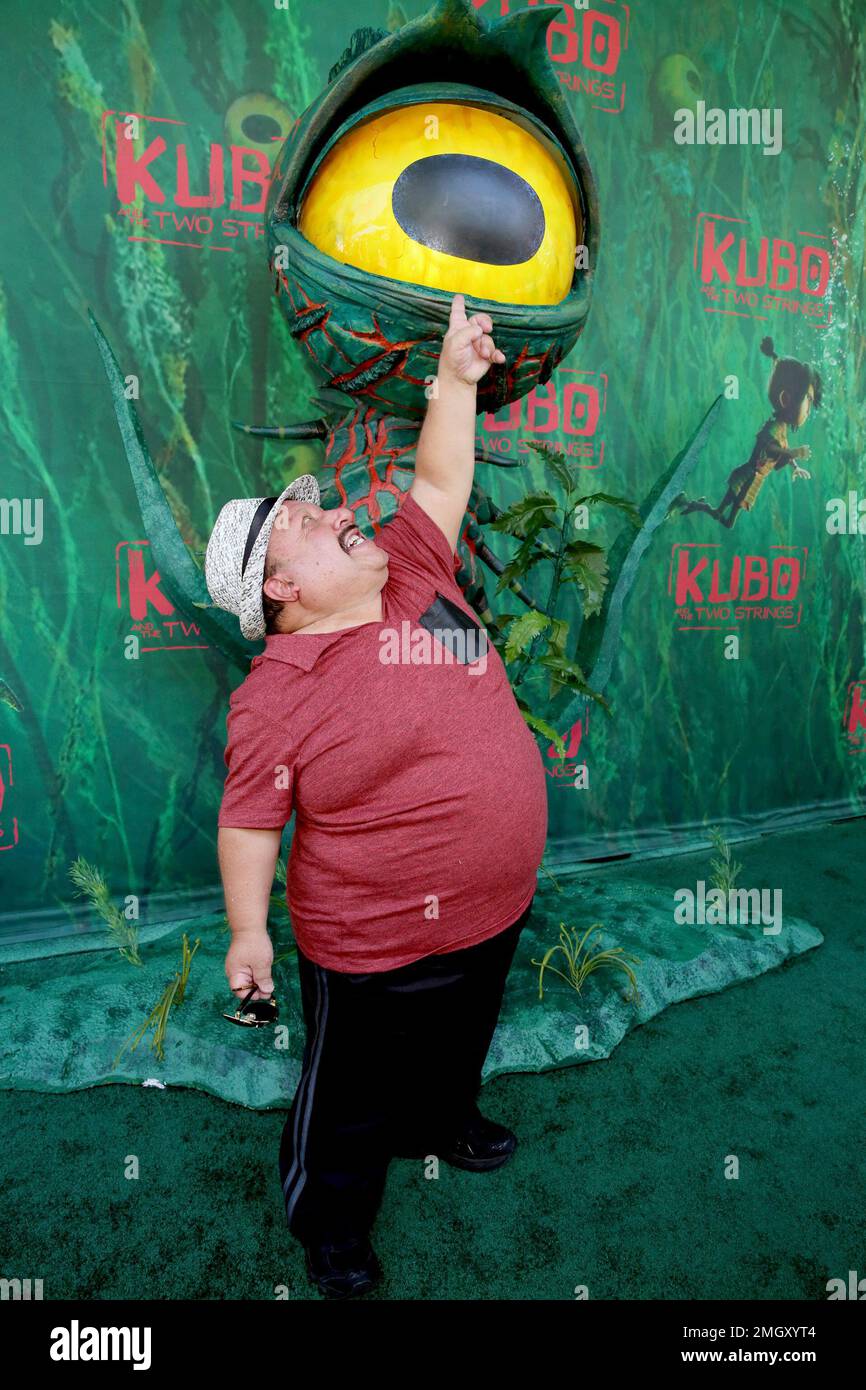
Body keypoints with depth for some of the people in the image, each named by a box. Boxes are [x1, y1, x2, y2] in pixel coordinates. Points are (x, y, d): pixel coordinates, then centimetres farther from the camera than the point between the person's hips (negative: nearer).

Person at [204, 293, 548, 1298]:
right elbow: (249, 821, -16)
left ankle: (438, 1122, 64)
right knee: (350, 1097, 20)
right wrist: (248, 931, -13)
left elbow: (439, 481, 4)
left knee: (456, 1046, 33)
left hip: (493, 912, 7)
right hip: (376, 949, -6)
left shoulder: (414, 572, -4)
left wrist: (455, 378, -4)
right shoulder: (275, 695, -22)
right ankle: (332, 1222, 49)